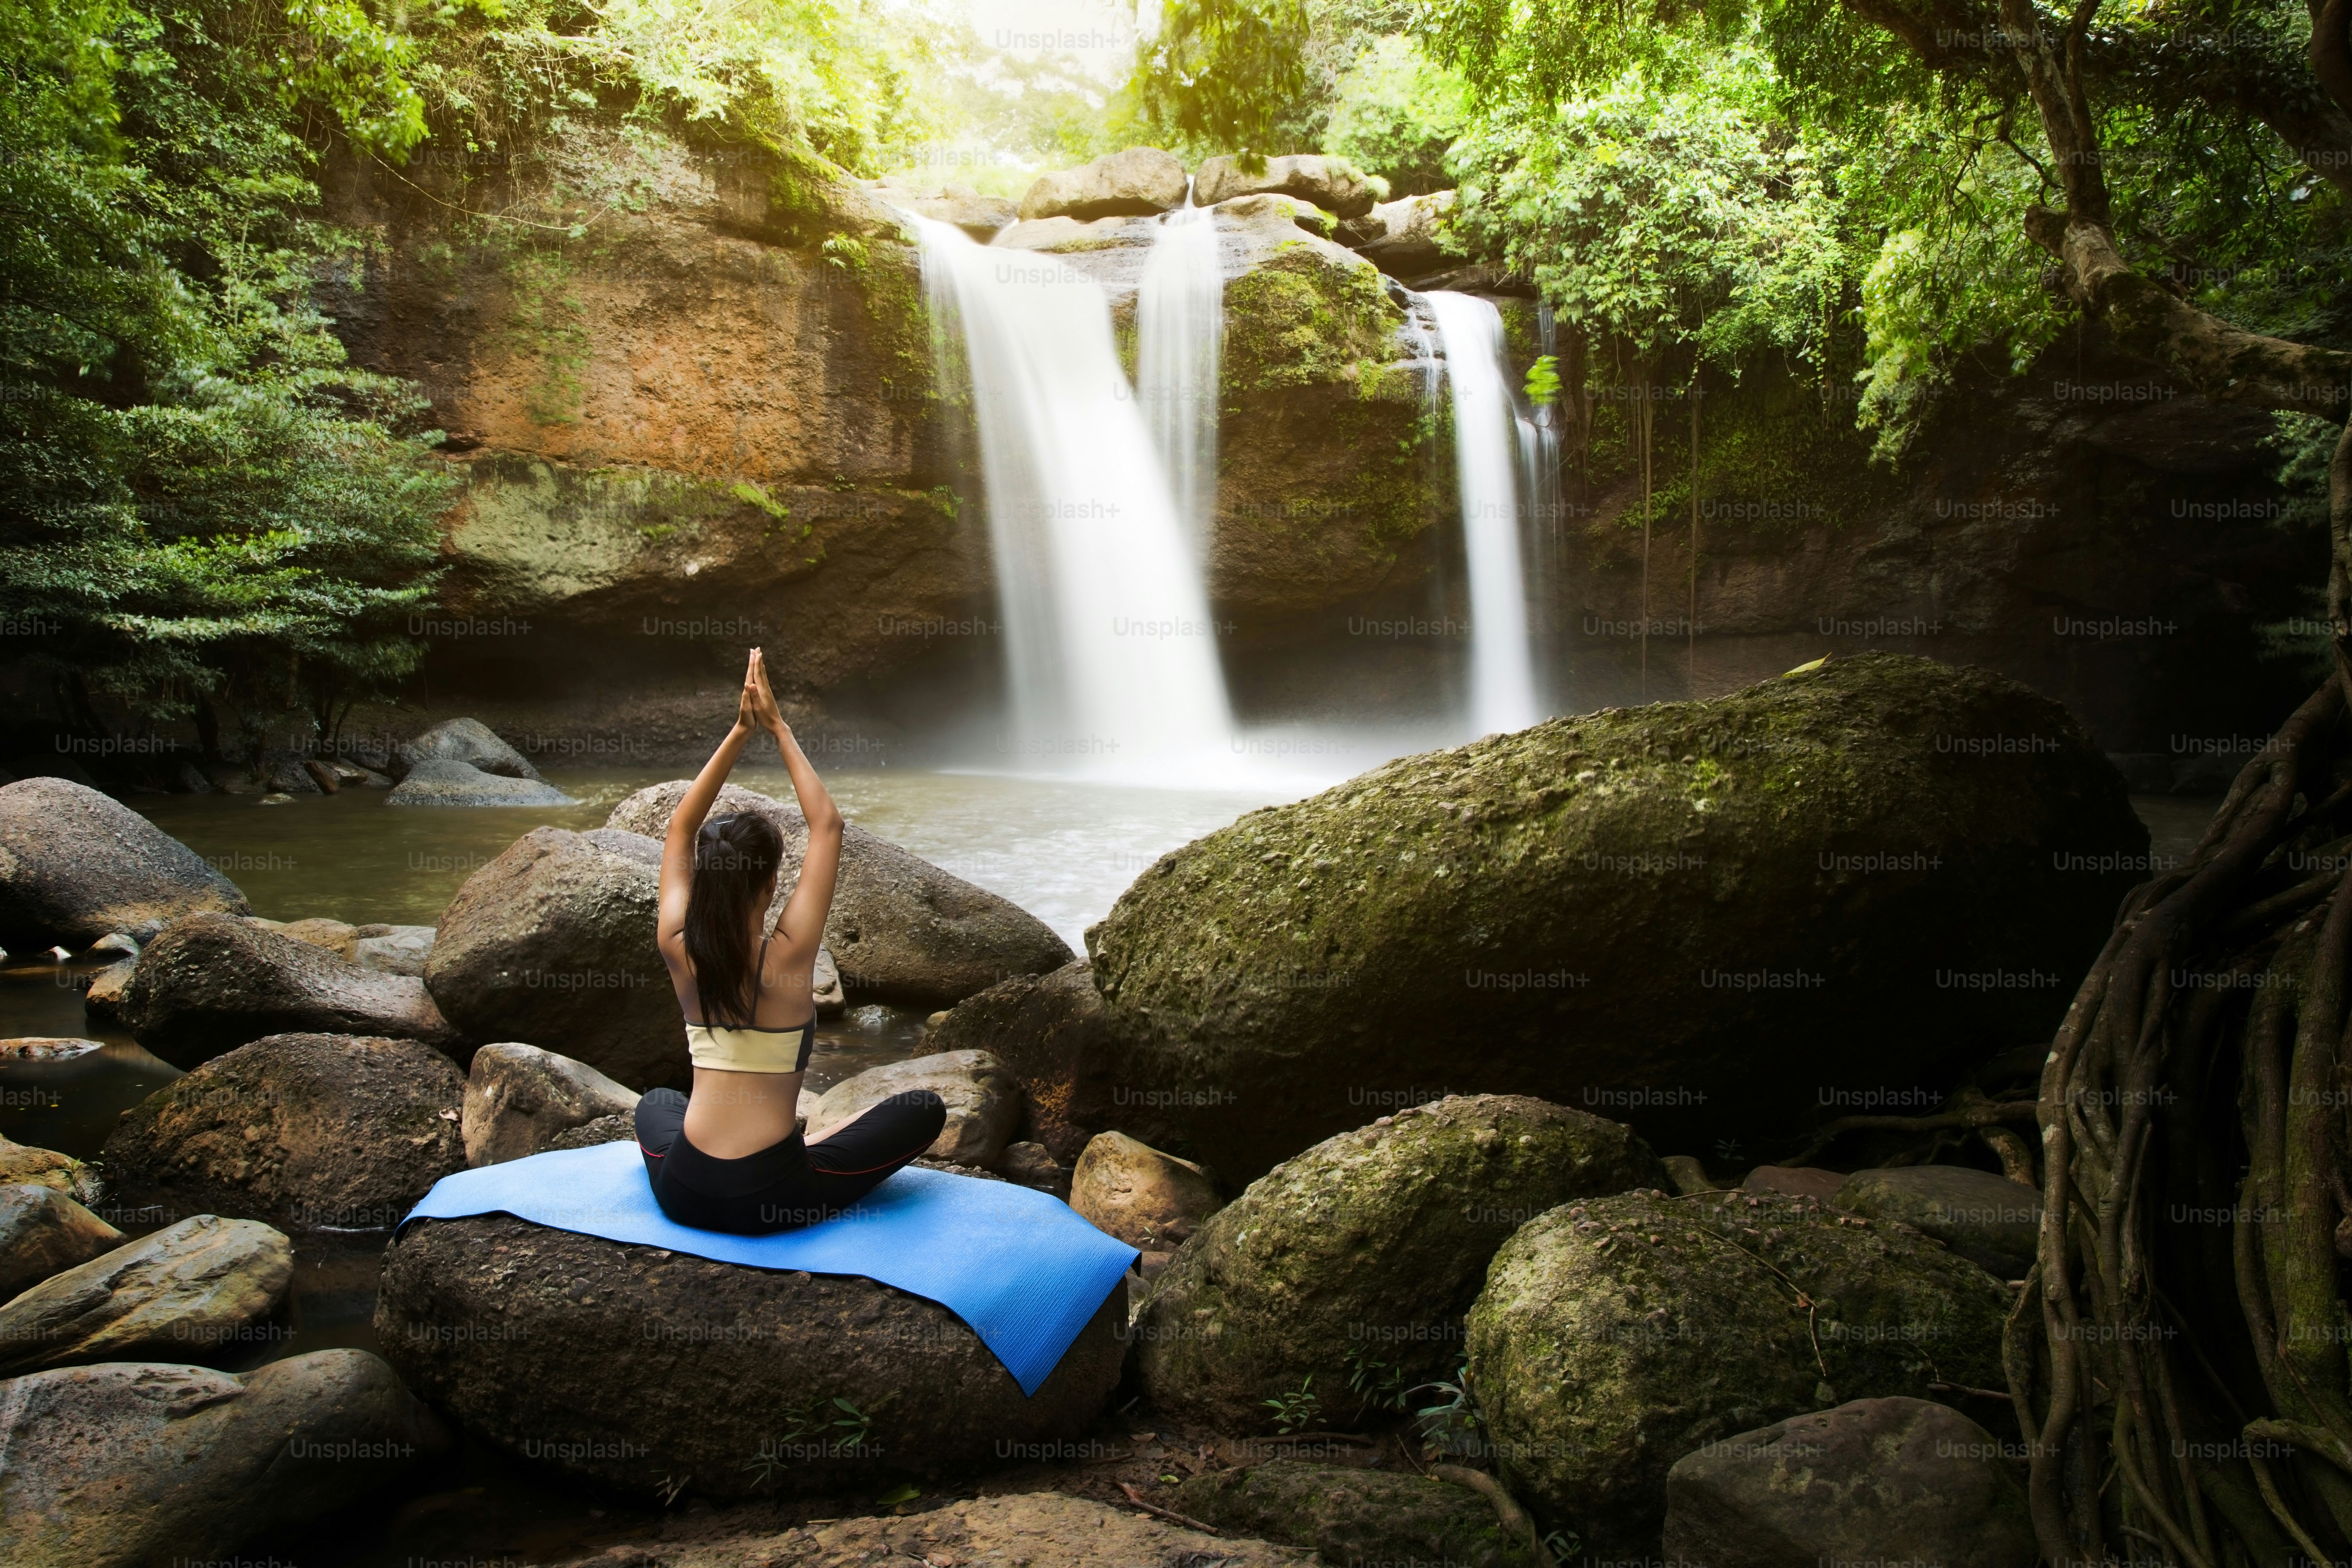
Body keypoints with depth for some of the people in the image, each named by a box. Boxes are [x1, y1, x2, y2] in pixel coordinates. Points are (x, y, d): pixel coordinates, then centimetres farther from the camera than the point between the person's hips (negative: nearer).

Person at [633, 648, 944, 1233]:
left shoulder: (679, 950, -5)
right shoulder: (787, 955, -15)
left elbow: (681, 827, 6)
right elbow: (826, 824, -6)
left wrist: (739, 733, 2)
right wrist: (778, 728, -2)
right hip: (770, 1200, -5)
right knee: (925, 1109, 9)